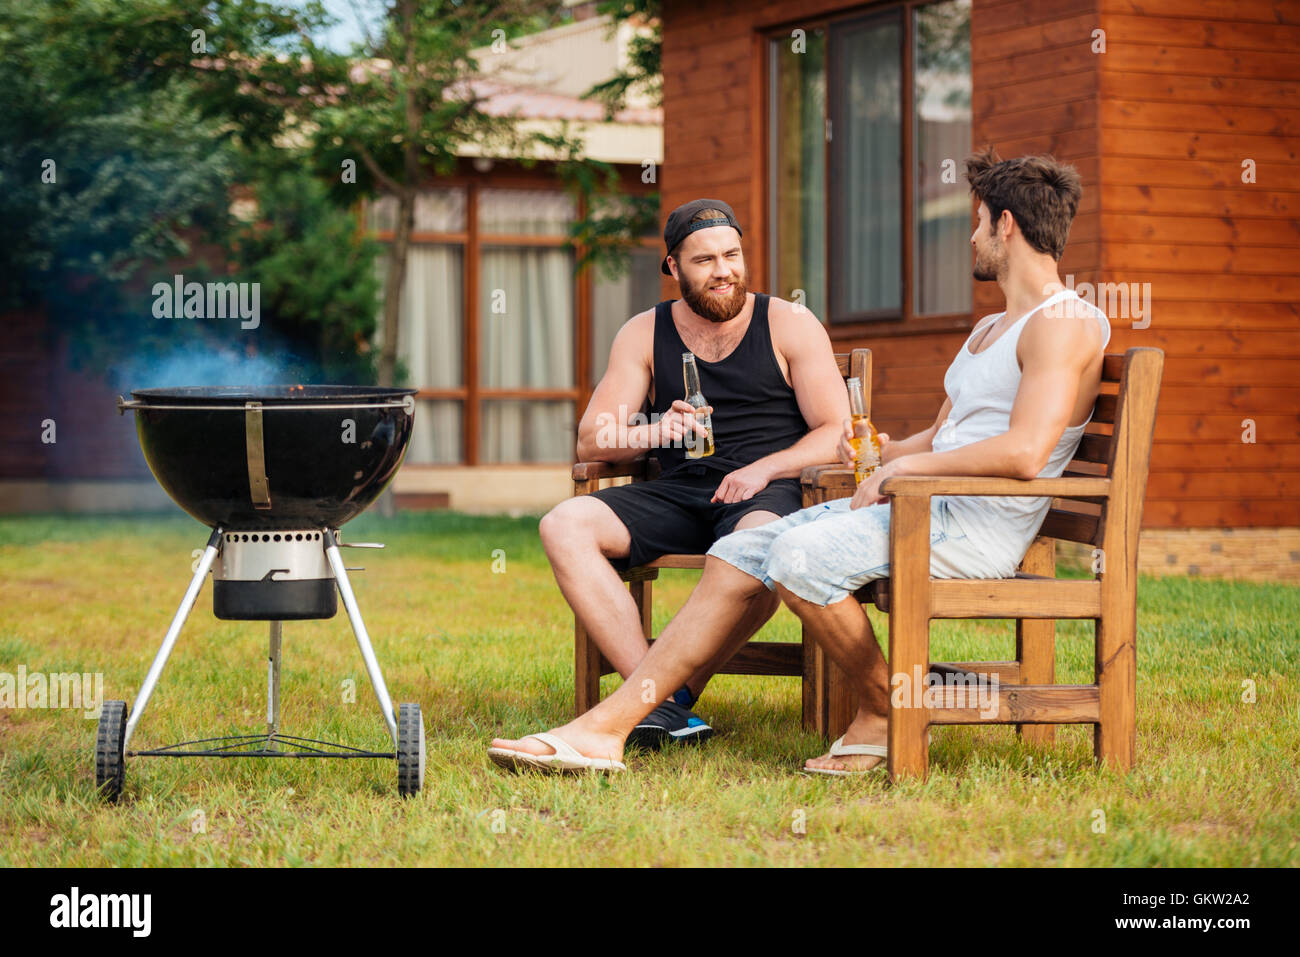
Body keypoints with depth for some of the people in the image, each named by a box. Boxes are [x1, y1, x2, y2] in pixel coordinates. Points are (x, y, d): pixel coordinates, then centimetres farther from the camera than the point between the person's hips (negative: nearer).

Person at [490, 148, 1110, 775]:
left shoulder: (1064, 323, -9)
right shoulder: (989, 329, 26)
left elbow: (1024, 452, -23)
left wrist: (905, 466, -14)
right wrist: (884, 450, 9)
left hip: (978, 524, -10)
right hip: (921, 506, 10)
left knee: (801, 553, -30)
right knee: (736, 557, -1)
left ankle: (883, 713, -10)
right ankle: (607, 727, -6)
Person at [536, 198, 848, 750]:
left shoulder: (789, 326, 8)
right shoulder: (645, 335, 13)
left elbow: (836, 434, 2)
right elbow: (591, 441, 7)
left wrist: (765, 469, -15)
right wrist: (655, 432, -15)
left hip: (767, 494, -3)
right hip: (678, 492, 3)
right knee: (564, 525, -24)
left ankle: (678, 690, -23)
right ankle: (661, 700, -33)